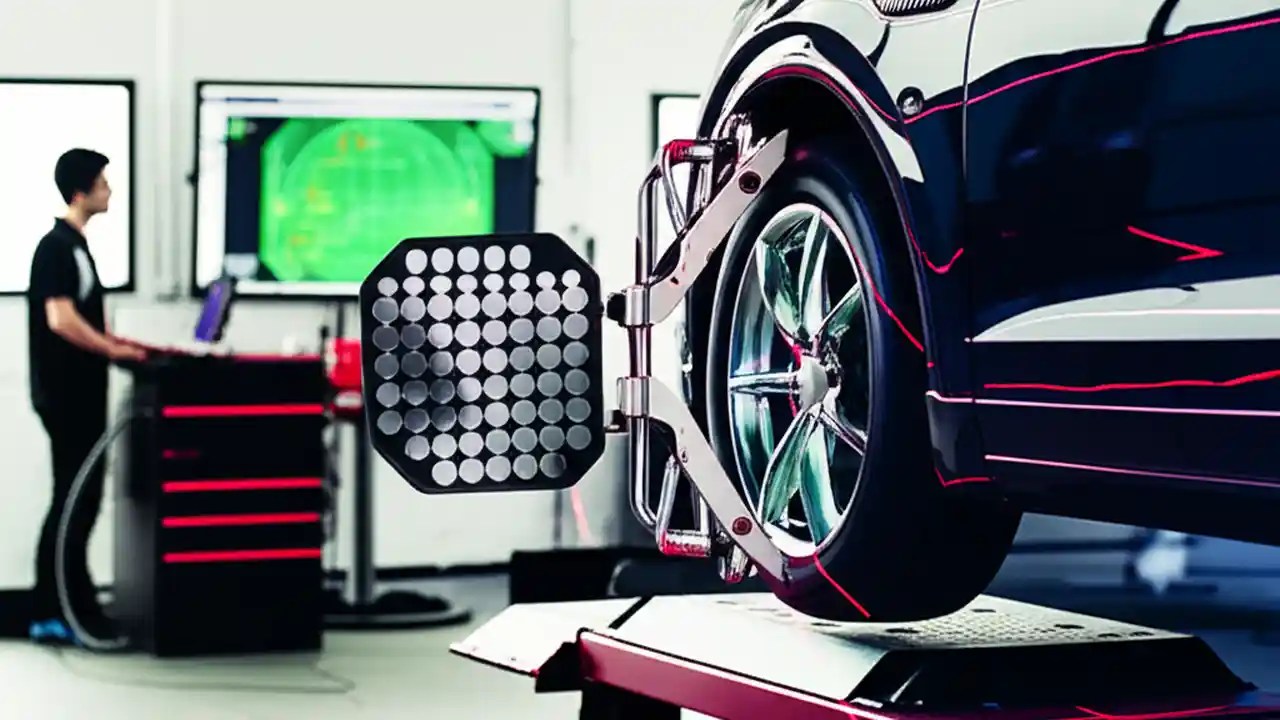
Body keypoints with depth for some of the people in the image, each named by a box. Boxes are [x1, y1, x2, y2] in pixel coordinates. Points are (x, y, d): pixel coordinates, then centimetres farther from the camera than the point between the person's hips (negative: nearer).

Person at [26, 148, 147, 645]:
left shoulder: (75, 246, 16)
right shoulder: (57, 247, -14)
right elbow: (60, 319, -23)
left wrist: (119, 344, 12)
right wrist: (113, 348, -14)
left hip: (81, 394, 9)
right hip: (66, 394, -9)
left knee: (79, 501, 10)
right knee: (74, 503, -6)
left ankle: (59, 612, 15)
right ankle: (54, 613, -1)